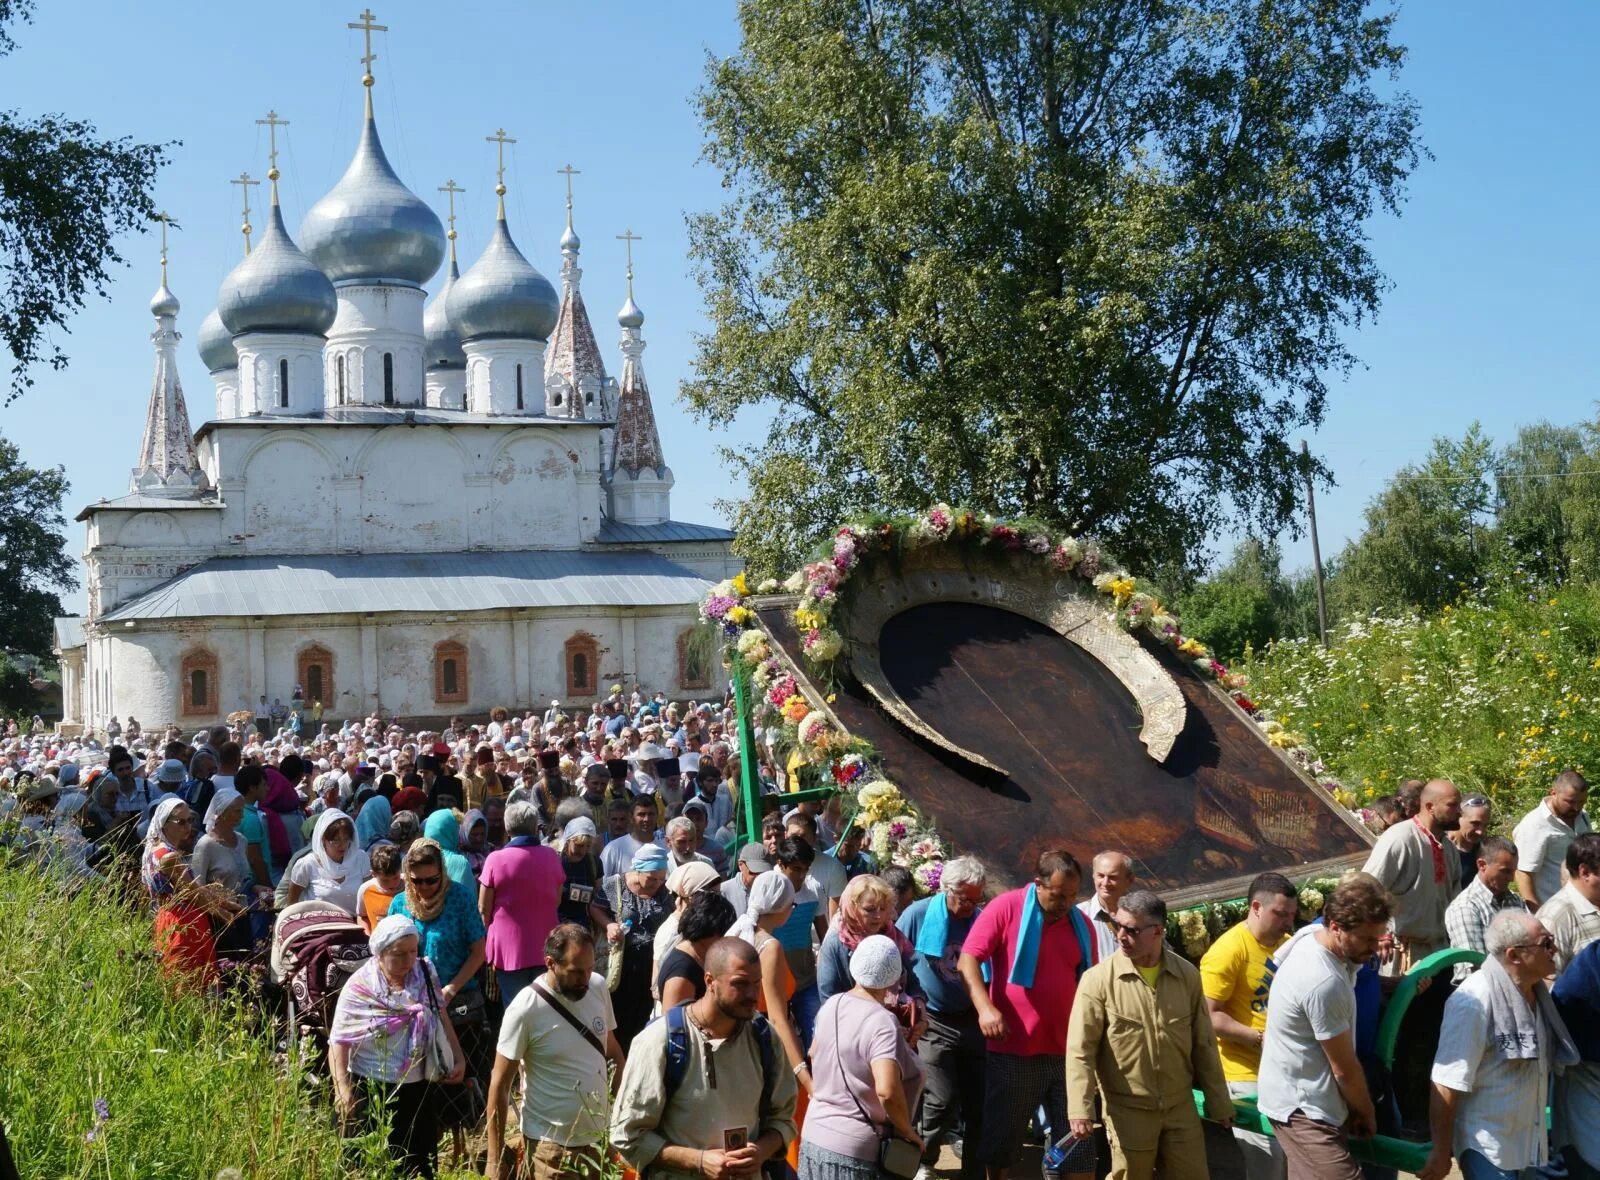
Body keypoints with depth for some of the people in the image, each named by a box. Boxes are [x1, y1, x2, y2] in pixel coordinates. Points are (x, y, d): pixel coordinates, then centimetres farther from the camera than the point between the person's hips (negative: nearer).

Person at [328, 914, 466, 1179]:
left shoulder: (426, 974, 0)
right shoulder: (359, 988, -12)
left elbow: (440, 1018, 11)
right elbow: (339, 1042, -12)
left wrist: (458, 1057, 3)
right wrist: (343, 1089, -22)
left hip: (418, 1088, 4)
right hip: (371, 1092, -4)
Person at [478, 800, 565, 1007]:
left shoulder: (495, 859, -12)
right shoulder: (552, 857, -3)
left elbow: (483, 908, -5)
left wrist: (493, 928, 13)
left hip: (510, 949, -2)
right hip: (546, 948, 2)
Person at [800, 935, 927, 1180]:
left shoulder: (831, 1005, 3)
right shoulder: (882, 1023, -21)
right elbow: (887, 1091, -31)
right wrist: (907, 1130, -16)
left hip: (814, 1140, 8)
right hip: (857, 1154, -8)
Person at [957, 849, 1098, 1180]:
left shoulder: (1081, 924, 6)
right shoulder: (1006, 908, -7)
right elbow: (967, 959, -11)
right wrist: (985, 1007, -25)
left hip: (1067, 1051, 4)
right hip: (1013, 1049, -4)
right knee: (1002, 1138, 8)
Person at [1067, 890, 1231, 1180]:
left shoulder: (1187, 975, 0)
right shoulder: (1099, 979, -11)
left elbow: (1204, 1044, 8)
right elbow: (1081, 1050, -11)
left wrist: (1219, 1103, 10)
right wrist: (1081, 1110, -19)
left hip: (1181, 1107, 3)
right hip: (1128, 1111, -3)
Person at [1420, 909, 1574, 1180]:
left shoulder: (1536, 993, 4)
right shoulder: (1474, 1003, -22)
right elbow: (1447, 1086, -21)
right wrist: (1441, 1152, -18)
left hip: (1529, 1143, 8)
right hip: (1487, 1148, -8)